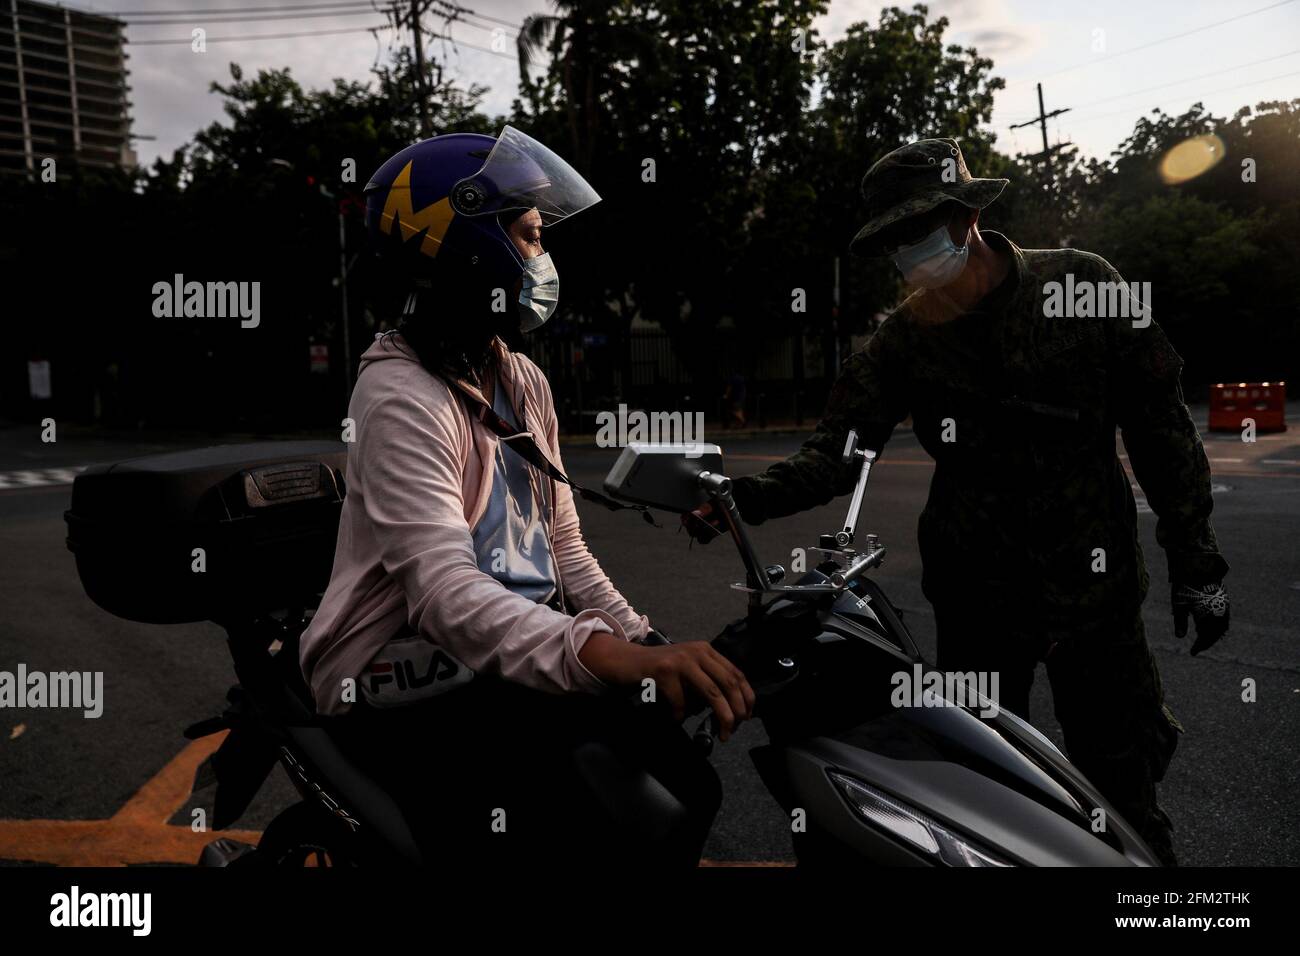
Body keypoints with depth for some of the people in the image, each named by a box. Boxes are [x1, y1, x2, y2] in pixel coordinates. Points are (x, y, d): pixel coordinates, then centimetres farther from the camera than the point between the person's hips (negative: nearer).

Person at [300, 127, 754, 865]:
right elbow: (445, 591, -30)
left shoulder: (526, 383, 12)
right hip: (410, 687, -8)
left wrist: (651, 646, -1)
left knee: (690, 790, -5)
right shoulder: (403, 396, -16)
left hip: (515, 660, 8)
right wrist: (613, 657, -45)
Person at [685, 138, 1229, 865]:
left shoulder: (1082, 285, -6)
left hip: (1093, 583, -2)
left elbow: (1160, 424, -3)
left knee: (1121, 790, 9)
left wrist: (1195, 560, -3)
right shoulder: (903, 340, -1)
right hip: (975, 593, 2)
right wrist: (750, 496, -27)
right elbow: (839, 449, -8)